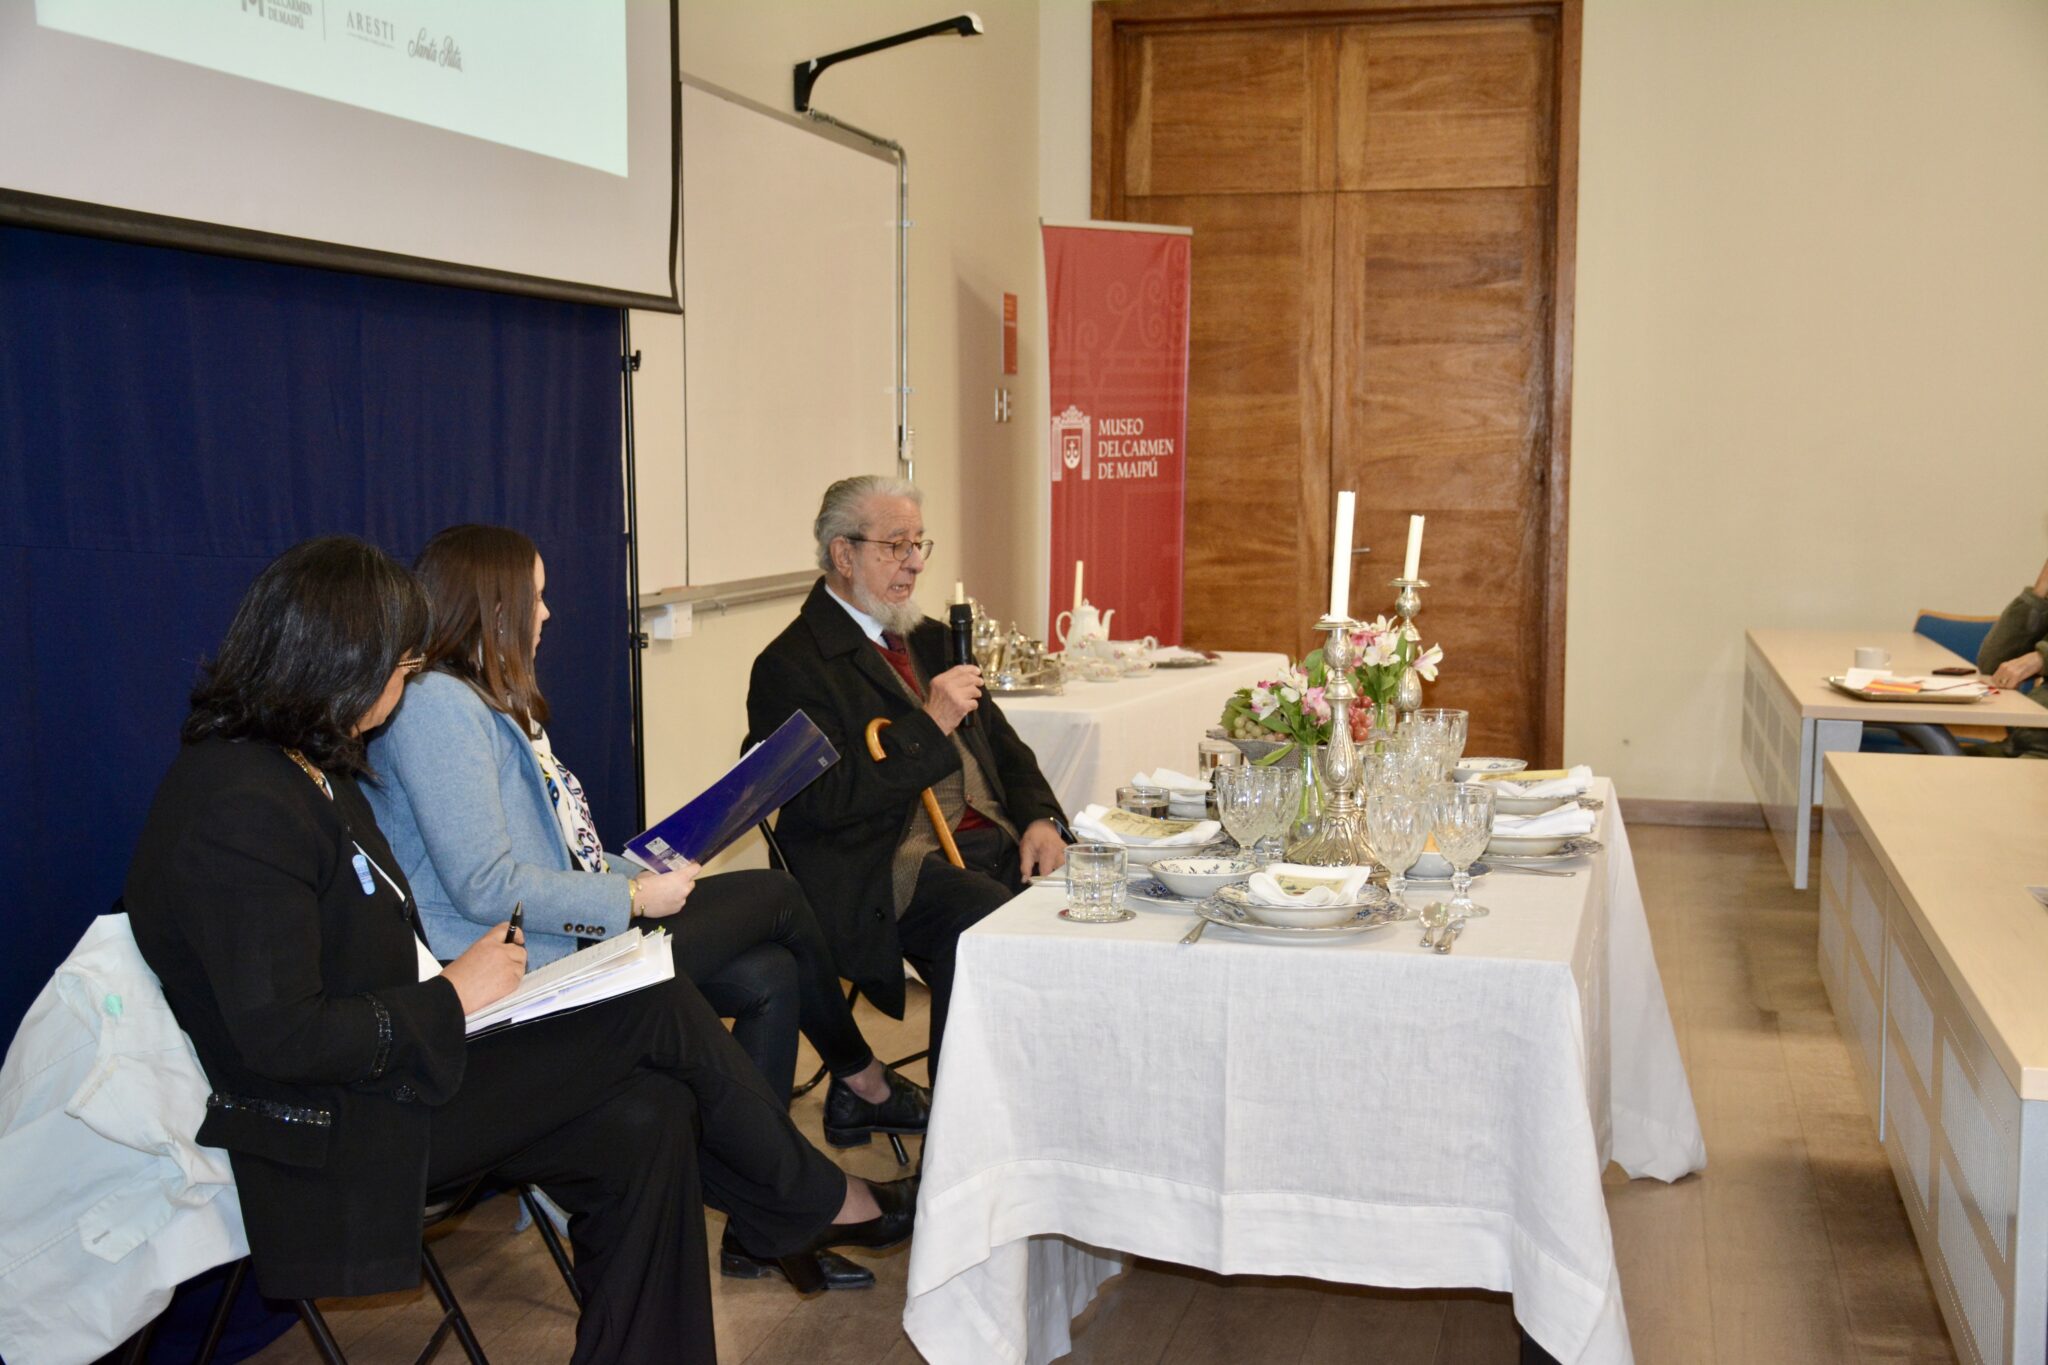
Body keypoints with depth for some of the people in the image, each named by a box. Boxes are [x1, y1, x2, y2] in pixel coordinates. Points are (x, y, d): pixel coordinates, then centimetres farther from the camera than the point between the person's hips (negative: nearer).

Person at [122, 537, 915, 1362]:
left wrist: (465, 975, -2)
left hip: (396, 1055, 10)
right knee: (667, 1015, -11)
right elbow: (281, 1038, -26)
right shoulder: (238, 811, -23)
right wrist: (453, 998, -16)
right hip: (346, 1127, -10)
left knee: (648, 1118, -5)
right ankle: (827, 1205, 11)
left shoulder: (299, 768, 10)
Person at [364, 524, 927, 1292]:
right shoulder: (435, 706, -17)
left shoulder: (490, 703, 17)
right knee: (774, 897, -6)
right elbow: (484, 886, -23)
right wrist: (633, 898, -15)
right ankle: (866, 1086, 18)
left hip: (572, 936, 10)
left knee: (770, 977, -4)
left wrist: (643, 874, 4)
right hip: (532, 969, -10)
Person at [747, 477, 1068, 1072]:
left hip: (990, 844, 7)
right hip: (893, 863, -7)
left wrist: (1040, 819, 4)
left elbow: (1004, 748, 25)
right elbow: (822, 800, -12)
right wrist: (929, 725, -14)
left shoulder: (929, 639, 23)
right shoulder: (790, 666, -1)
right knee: (988, 922, -34)